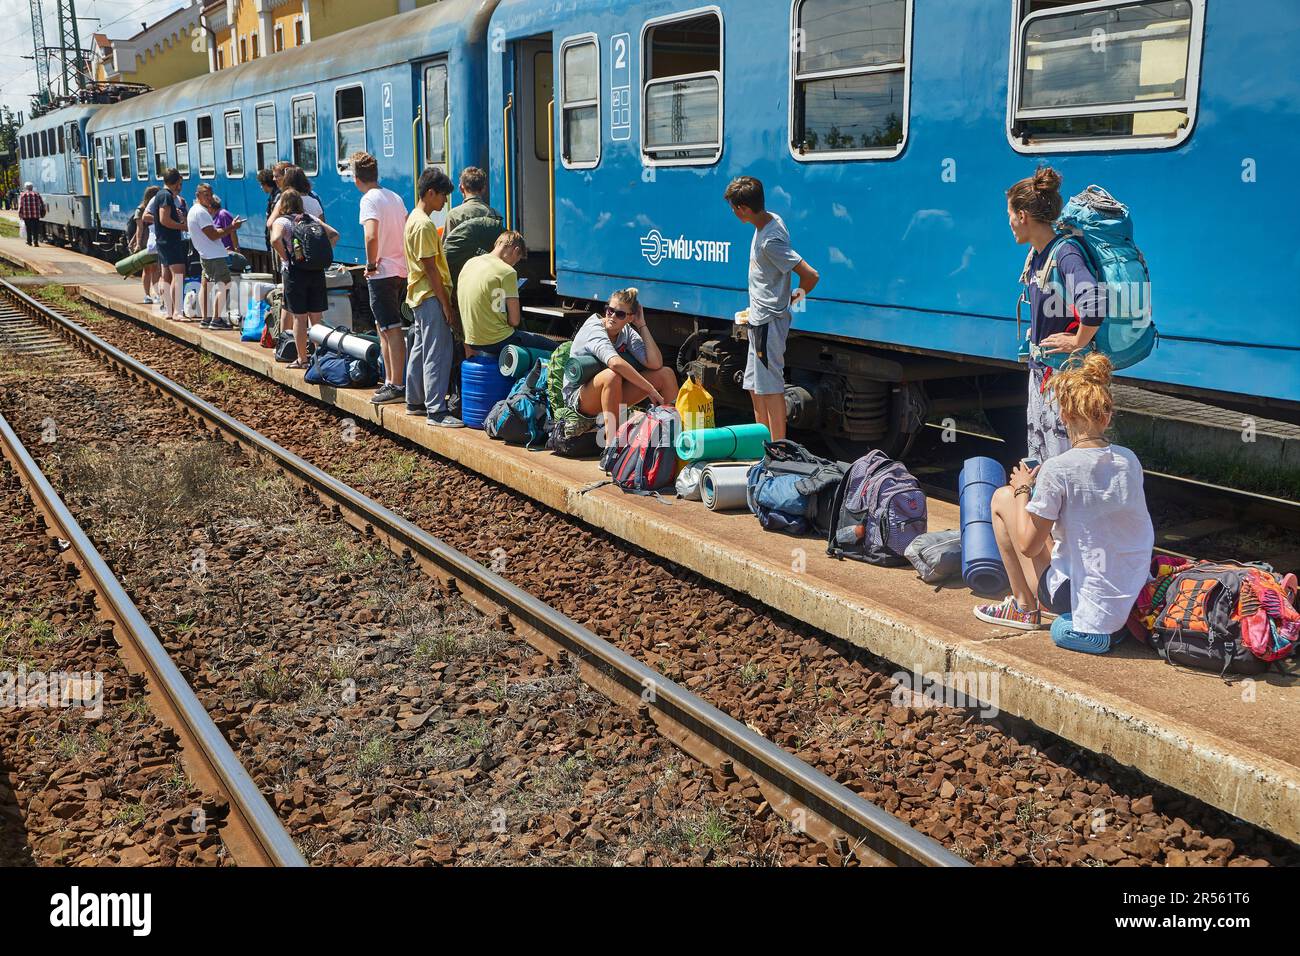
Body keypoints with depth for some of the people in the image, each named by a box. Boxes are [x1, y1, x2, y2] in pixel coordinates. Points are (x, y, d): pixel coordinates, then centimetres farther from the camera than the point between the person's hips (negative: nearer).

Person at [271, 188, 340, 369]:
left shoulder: (282, 222, -2)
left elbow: (275, 240, -21)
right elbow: (334, 235, 9)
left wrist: (285, 257, -8)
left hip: (295, 272, -4)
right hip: (317, 271, 4)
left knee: (299, 317, 2)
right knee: (316, 316, 10)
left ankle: (302, 359, 6)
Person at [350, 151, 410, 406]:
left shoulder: (369, 199, -12)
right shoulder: (395, 197, 13)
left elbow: (371, 236, -26)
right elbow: (409, 231, 18)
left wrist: (371, 264, -14)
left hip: (382, 272, -9)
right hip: (401, 269, 9)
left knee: (392, 330, -7)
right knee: (384, 328, 17)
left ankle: (397, 387, -5)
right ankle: (390, 381, 22)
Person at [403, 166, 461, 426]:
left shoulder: (414, 218, 14)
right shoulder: (424, 224, -17)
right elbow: (430, 268, -19)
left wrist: (443, 300, 19)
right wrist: (445, 304, -17)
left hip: (419, 296, 10)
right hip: (431, 297, -10)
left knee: (420, 350, 16)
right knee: (438, 353, -9)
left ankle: (415, 402, 24)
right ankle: (436, 411, -8)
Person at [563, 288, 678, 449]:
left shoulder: (627, 332, -1)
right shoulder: (594, 329, -21)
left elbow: (655, 364, -13)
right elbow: (615, 363, -41)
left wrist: (642, 325, -12)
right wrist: (651, 390, -40)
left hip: (612, 397, 7)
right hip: (578, 398, -7)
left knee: (666, 373, -5)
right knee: (612, 376, -40)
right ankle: (611, 443, -37)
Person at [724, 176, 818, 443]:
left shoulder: (770, 241, -25)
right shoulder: (771, 219, 5)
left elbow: (811, 276, -29)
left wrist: (799, 295, -8)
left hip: (769, 320, -10)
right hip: (760, 319, 10)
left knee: (770, 384, -6)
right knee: (755, 384, 18)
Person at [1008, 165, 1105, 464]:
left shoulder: (1066, 254, -22)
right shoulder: (1035, 255, 7)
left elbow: (1094, 302, -39)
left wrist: (1078, 342, -25)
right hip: (1039, 371, 10)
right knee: (1037, 460, 18)